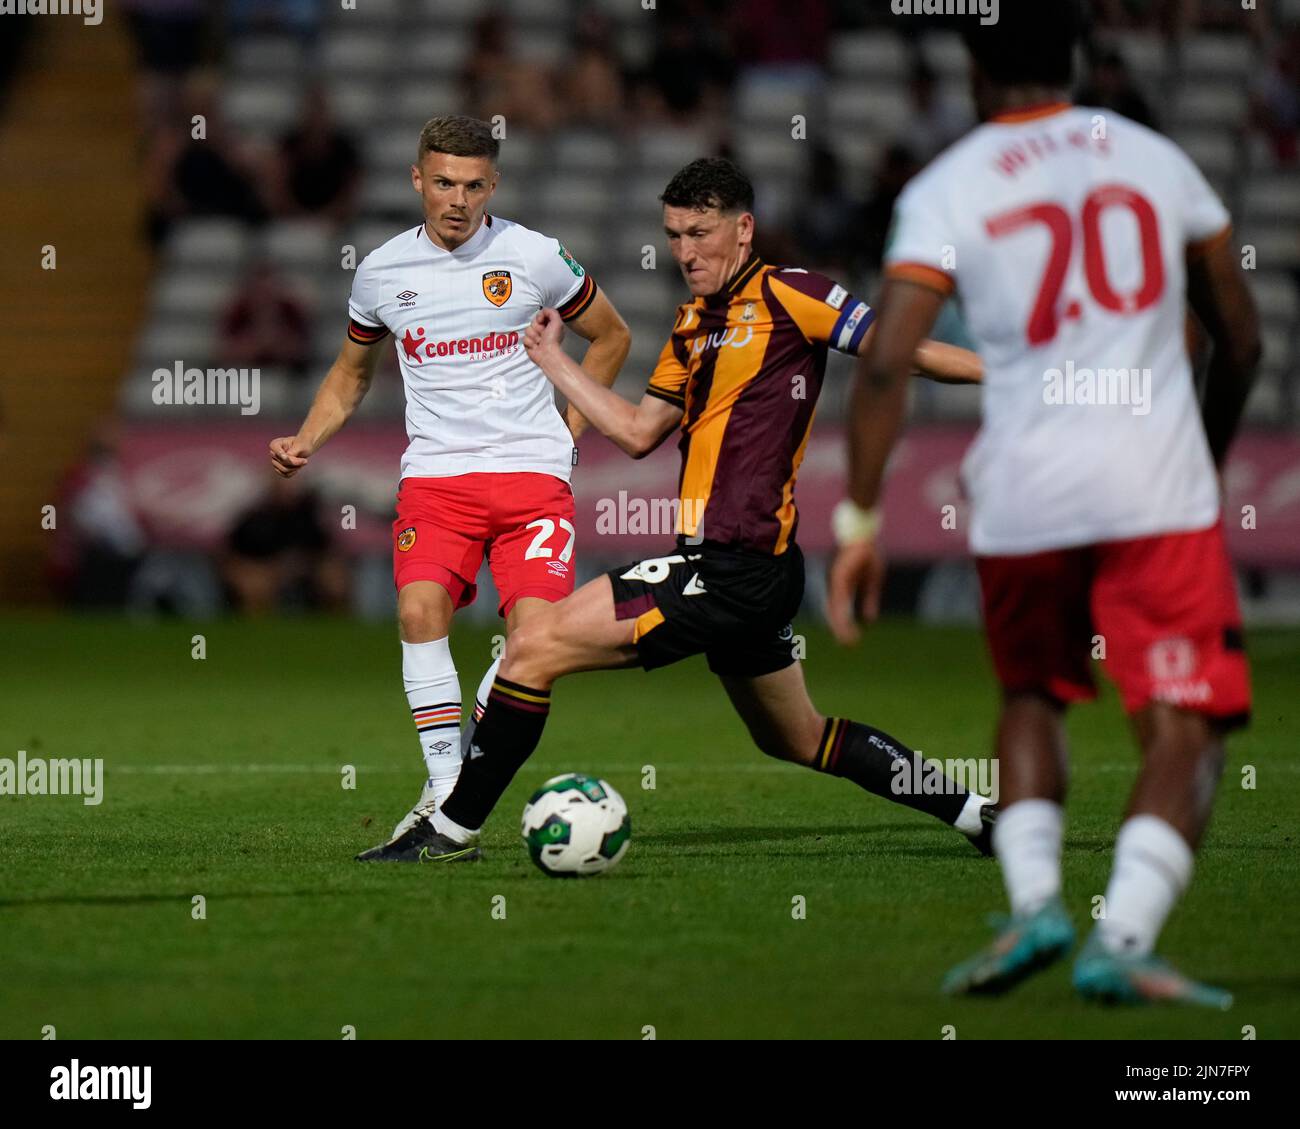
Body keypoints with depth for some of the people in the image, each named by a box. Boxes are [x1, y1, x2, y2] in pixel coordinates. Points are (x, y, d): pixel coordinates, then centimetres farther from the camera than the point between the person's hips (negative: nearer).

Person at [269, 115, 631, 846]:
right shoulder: (382, 271, 7)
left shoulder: (534, 257, 1)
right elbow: (352, 373, 24)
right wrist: (307, 441, 7)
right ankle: (444, 784, -17)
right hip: (435, 474, 1)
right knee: (421, 606, -23)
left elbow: (611, 336, 16)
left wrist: (568, 429, 9)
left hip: (531, 469, -1)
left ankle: (469, 788, -6)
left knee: (534, 629, -18)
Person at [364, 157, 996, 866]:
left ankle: (452, 828, -3)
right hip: (730, 569, 10)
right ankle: (976, 813, 28)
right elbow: (637, 431, 24)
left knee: (535, 647, -10)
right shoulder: (693, 324, 18)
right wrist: (551, 360, 25)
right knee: (798, 740, 21)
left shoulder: (784, 294, -8)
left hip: (735, 570, -10)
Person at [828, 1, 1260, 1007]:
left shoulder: (947, 190, 3)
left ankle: (1033, 899, 5)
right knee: (1184, 732, -1)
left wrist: (860, 523, -2)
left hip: (1024, 495, 1)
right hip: (1158, 486, -1)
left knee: (1033, 700, 24)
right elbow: (1241, 340, 17)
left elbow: (885, 366, -7)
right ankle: (1122, 937, -18)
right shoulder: (1156, 160, 10)